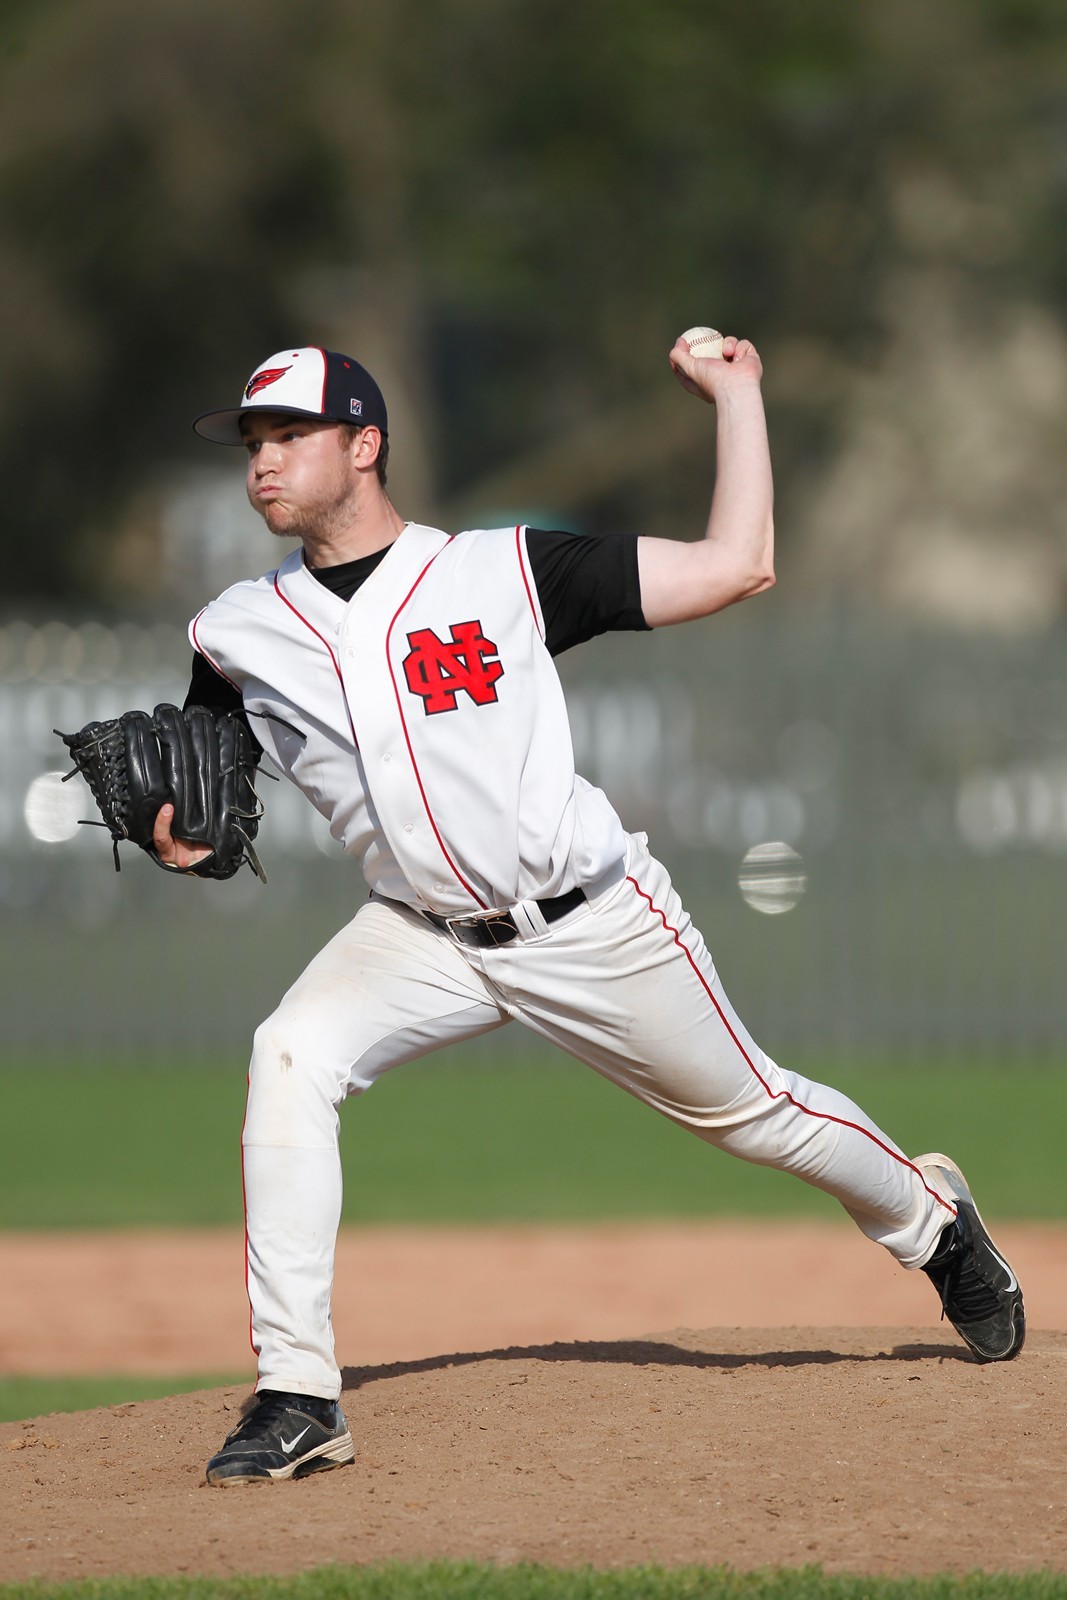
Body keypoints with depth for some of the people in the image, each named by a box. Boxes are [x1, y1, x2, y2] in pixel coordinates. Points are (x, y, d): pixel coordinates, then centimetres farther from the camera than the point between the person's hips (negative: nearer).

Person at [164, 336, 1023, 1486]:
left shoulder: (505, 572, -10)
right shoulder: (236, 634, -1)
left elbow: (734, 568, -9)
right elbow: (193, 796, 10)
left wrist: (734, 396, -7)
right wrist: (180, 836, -13)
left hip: (591, 924, -2)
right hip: (424, 939, 2)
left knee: (751, 1112, 11)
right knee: (290, 1056, -25)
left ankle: (933, 1218, 46)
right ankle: (297, 1401, -24)